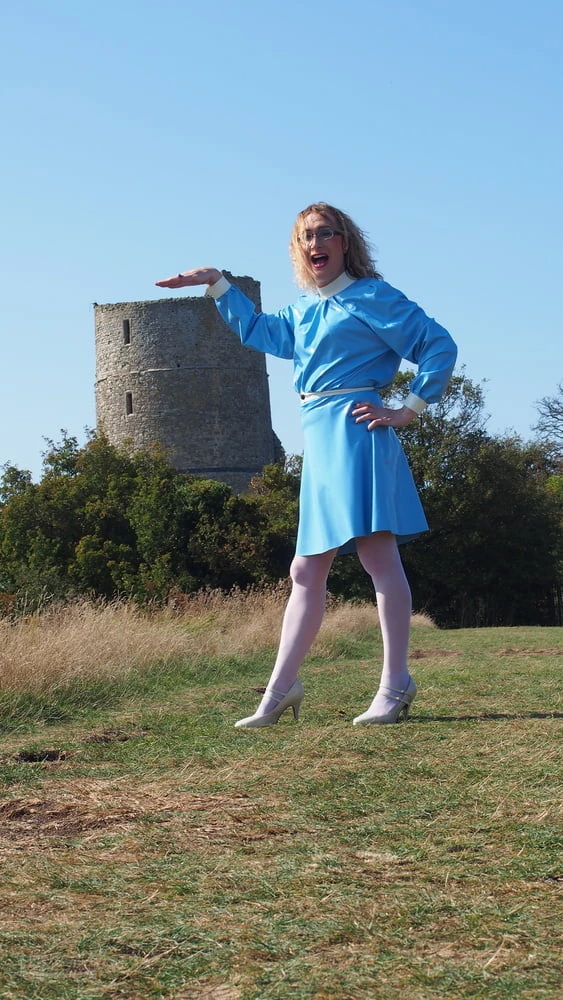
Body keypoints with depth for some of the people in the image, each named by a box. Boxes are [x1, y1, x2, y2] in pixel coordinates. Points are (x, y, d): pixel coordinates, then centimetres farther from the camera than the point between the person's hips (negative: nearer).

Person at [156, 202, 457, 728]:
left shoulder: (369, 296, -1)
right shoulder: (304, 310, 20)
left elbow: (439, 346, -4)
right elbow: (259, 330, 39)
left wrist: (408, 410, -6)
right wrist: (217, 284, 34)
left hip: (352, 430, -8)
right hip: (318, 442, 8)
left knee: (377, 553, -12)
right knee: (306, 572, 7)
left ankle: (395, 684, -11)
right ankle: (279, 690, 7)